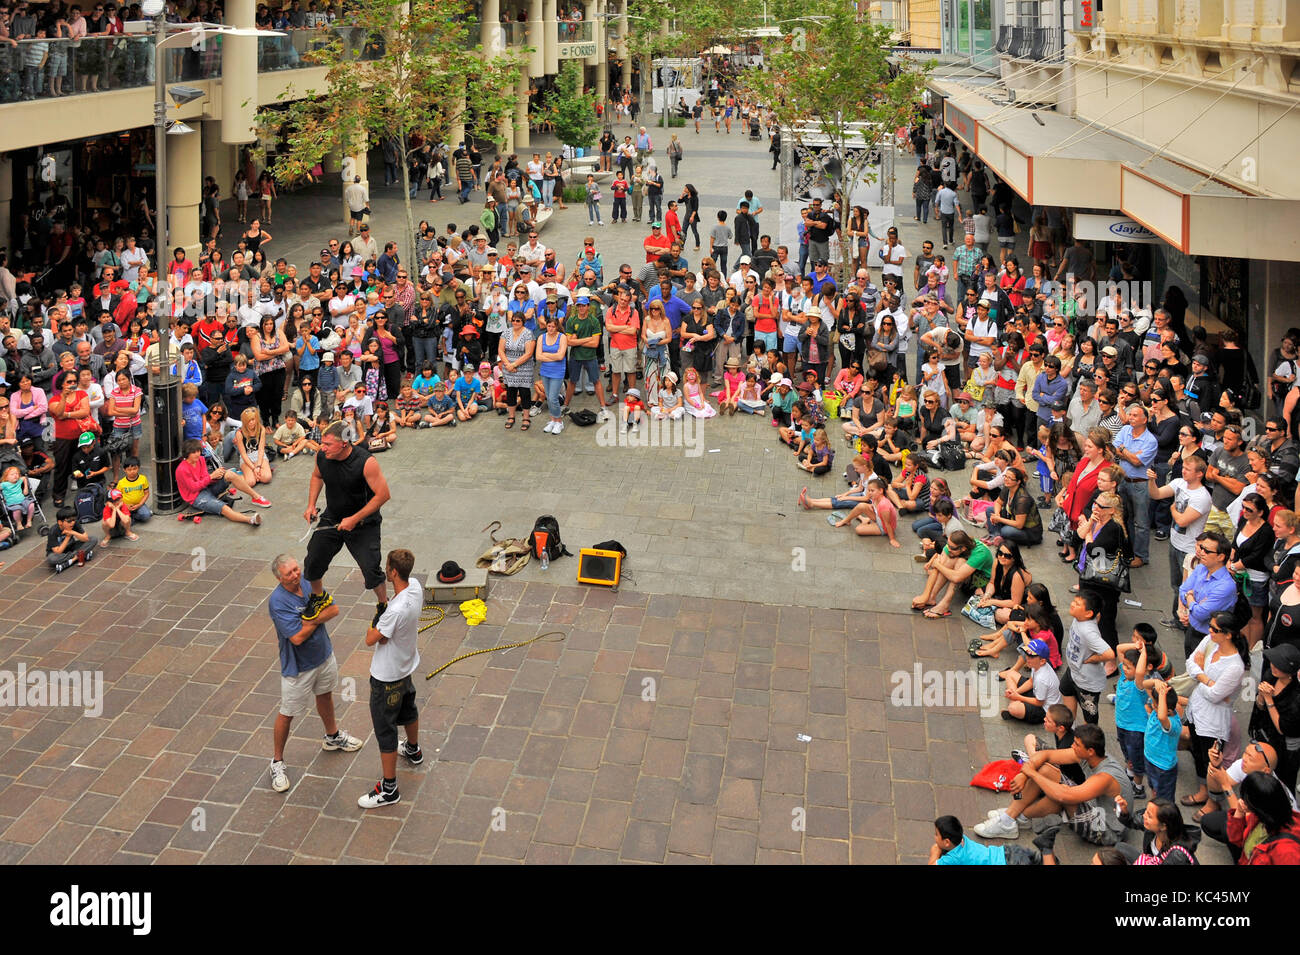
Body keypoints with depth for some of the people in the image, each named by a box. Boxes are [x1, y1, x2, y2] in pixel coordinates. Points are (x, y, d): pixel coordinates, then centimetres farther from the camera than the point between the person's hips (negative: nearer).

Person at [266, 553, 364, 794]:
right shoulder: (277, 601, -29)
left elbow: (334, 609, -9)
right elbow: (298, 637, -32)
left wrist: (312, 619, -24)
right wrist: (319, 616, -19)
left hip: (324, 655, 7)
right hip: (298, 666, -7)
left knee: (325, 695, 28)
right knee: (287, 714, 5)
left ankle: (332, 737, 53)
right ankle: (277, 762, 22)